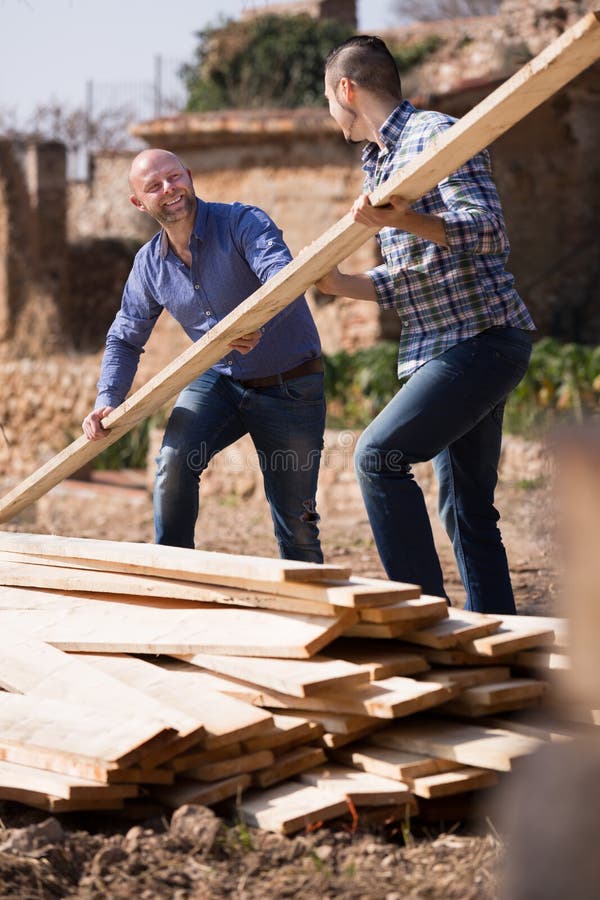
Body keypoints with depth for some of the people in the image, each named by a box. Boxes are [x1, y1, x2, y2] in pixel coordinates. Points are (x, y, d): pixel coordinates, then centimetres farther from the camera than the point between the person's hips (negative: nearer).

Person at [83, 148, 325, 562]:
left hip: (291, 386, -3)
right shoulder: (149, 265, -1)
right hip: (219, 381, 4)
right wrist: (108, 400, -10)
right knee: (176, 461, -25)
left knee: (297, 525, 1)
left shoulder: (242, 222, -19)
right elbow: (126, 338, 8)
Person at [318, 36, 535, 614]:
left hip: (483, 337, -10)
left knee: (378, 455, -19)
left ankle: (424, 609, -16)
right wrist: (336, 284, 9)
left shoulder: (436, 135, -9)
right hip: (445, 347, 10)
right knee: (465, 504, 9)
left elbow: (489, 232, -19)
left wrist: (405, 221, -30)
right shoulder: (378, 164, 20)